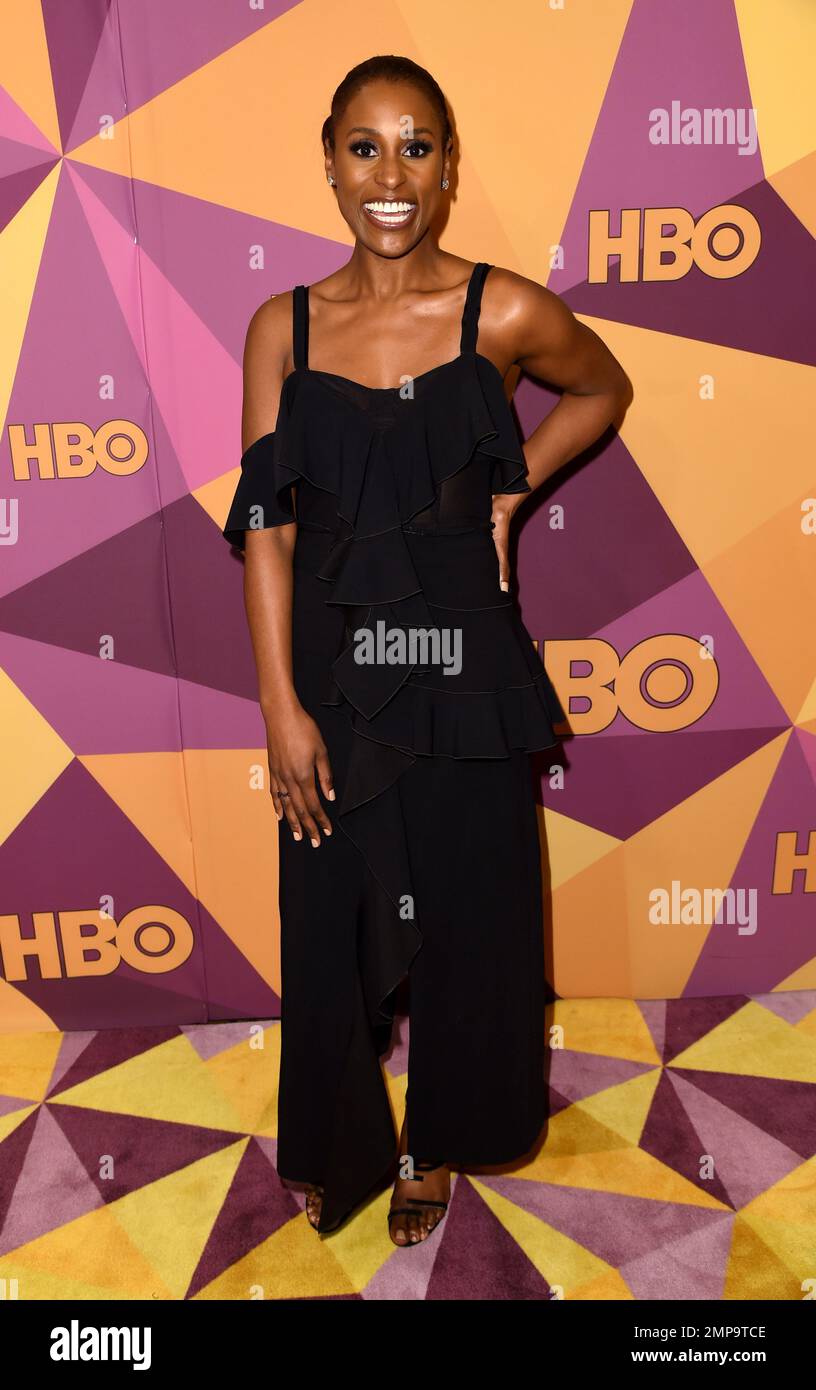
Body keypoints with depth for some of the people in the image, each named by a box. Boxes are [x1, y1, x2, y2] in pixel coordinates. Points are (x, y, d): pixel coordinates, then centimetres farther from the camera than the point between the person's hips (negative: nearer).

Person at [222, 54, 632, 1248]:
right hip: (335, 669, 1)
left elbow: (605, 390, 14)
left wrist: (511, 488, -2)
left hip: (465, 670, -1)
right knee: (333, 917, 13)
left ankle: (439, 1140, 42)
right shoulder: (284, 327, 0)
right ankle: (340, 1142, 42)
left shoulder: (503, 313, -5)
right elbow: (265, 523, -3)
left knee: (468, 915, 12)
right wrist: (282, 705, -9)